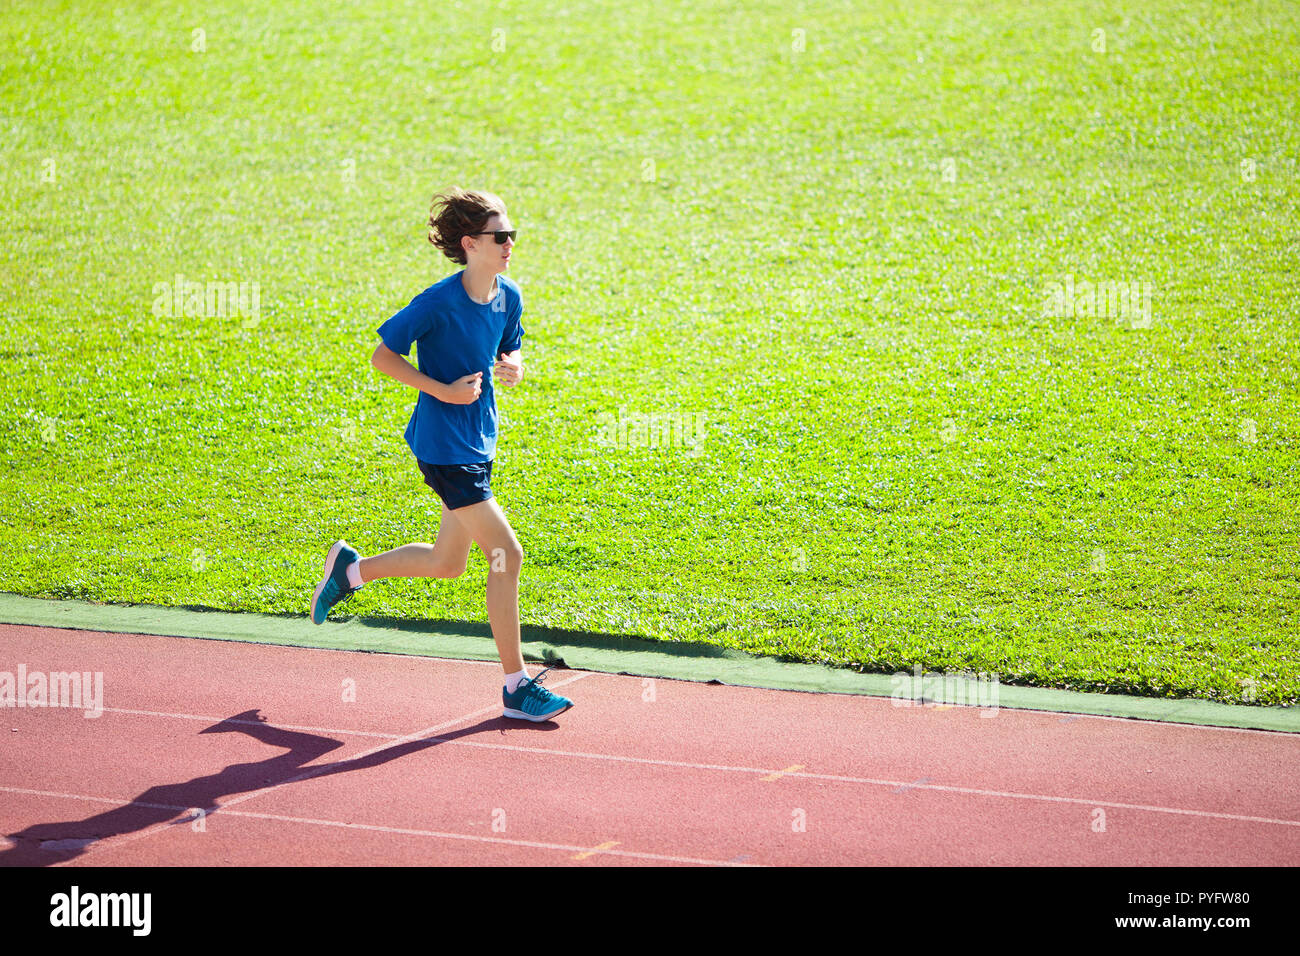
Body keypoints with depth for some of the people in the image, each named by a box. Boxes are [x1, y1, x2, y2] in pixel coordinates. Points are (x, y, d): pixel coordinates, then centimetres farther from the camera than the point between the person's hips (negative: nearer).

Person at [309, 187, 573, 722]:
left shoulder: (509, 297, 3)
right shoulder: (439, 302, -18)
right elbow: (383, 356, -11)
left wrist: (512, 367, -4)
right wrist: (443, 390, -19)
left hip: (479, 443, 9)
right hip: (444, 447, -9)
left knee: (446, 564, 18)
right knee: (506, 553, -11)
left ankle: (350, 569, 41)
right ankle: (517, 687, -4)